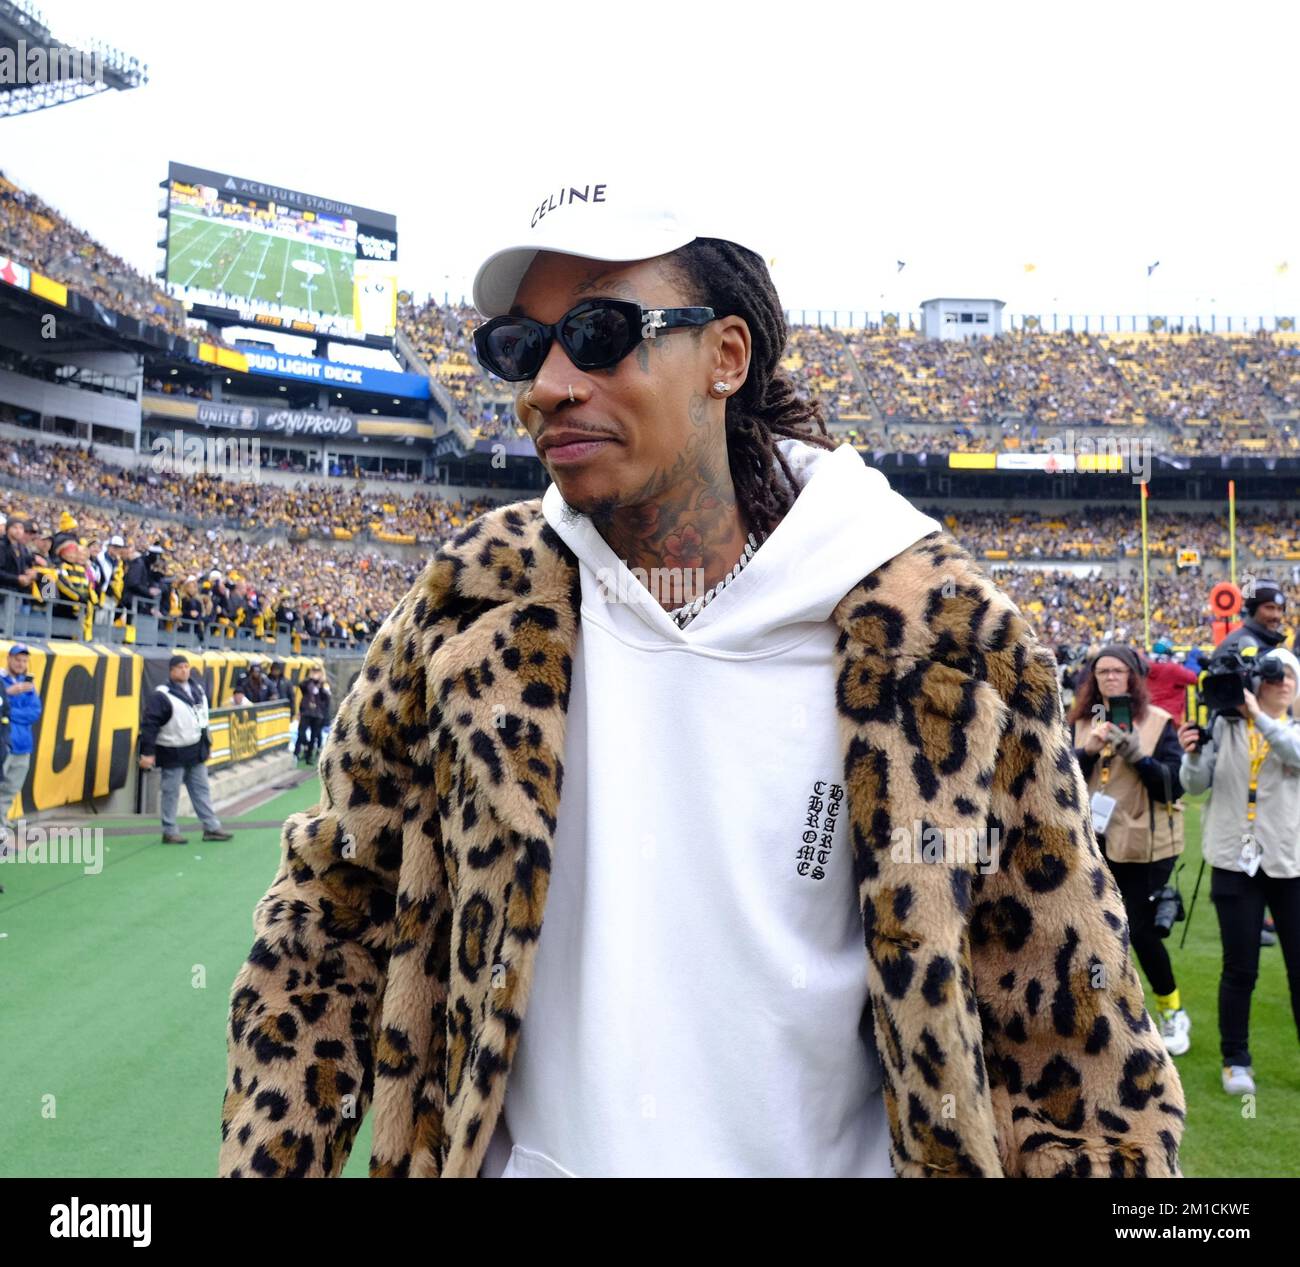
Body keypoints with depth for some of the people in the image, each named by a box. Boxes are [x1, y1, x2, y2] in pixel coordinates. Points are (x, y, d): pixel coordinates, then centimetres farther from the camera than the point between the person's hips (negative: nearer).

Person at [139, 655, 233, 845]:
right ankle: (169, 832, 14)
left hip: (196, 750, 7)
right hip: (173, 753, -7)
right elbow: (149, 724, -17)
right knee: (171, 793, 3)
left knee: (201, 790, 11)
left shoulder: (198, 688, 7)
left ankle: (211, 828, 17)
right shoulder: (162, 696, -15)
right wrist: (147, 752, -20)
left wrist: (206, 742, 20)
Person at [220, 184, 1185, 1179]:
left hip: (825, 1155, -1)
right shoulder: (476, 601, -10)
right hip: (515, 1153, 2)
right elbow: (327, 914, -1)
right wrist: (266, 1159, -4)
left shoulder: (937, 630, -18)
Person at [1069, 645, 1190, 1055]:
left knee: (1142, 931, -3)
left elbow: (1174, 785, -11)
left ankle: (1173, 1012, 21)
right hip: (1093, 842, 4)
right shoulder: (1082, 722, 6)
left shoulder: (1158, 722, -5)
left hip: (1143, 845, -4)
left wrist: (1138, 755, -24)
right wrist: (1086, 751, -17)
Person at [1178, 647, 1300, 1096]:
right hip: (1236, 861, -1)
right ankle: (1235, 1061, 20)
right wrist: (1192, 755, -19)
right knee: (1239, 969, 5)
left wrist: (1260, 717, -26)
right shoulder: (1224, 725, 1)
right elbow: (1197, 785, 0)